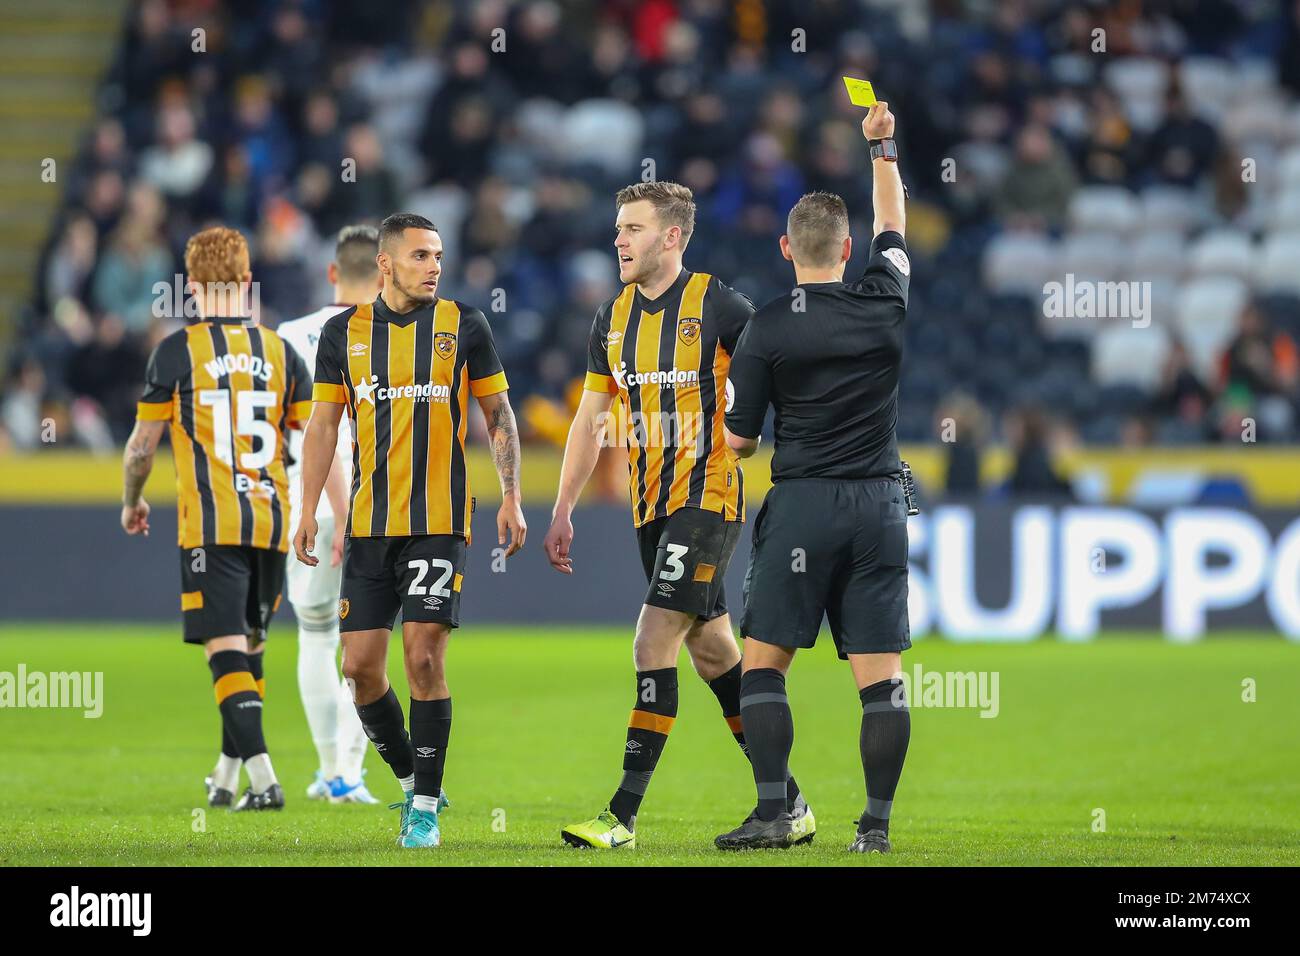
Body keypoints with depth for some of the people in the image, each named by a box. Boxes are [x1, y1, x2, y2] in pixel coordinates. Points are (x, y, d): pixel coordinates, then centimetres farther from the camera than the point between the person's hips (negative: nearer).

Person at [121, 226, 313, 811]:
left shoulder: (177, 351, -3)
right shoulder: (280, 352, 7)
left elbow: (142, 442, 2)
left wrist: (132, 502, 20)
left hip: (210, 525, -4)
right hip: (272, 521, 4)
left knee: (226, 649, -7)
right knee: (249, 647, 16)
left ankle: (263, 779, -19)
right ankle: (226, 777, 24)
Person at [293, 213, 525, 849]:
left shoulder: (464, 326, 3)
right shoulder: (344, 332, 7)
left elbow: (498, 414, 8)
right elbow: (324, 424, 9)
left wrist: (511, 497, -2)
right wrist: (308, 510, 1)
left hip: (439, 522, -2)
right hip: (368, 526, 2)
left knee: (424, 658, -11)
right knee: (361, 665, 0)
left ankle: (426, 808, -3)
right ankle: (409, 778, 21)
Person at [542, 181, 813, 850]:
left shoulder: (717, 304, -10)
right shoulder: (613, 318, 10)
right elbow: (590, 418, 16)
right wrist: (562, 511, 12)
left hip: (708, 495, -7)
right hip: (651, 505, 7)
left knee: (654, 645, -14)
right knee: (712, 654, 10)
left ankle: (623, 816, -13)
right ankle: (788, 805, 19)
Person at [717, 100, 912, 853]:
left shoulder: (769, 328, -6)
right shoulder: (886, 304, 2)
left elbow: (738, 440, -1)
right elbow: (893, 229, 23)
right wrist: (883, 148, 35)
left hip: (802, 506, -3)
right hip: (879, 506, 3)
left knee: (763, 663, 4)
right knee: (882, 677, 1)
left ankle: (774, 812, -6)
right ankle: (877, 824, -3)